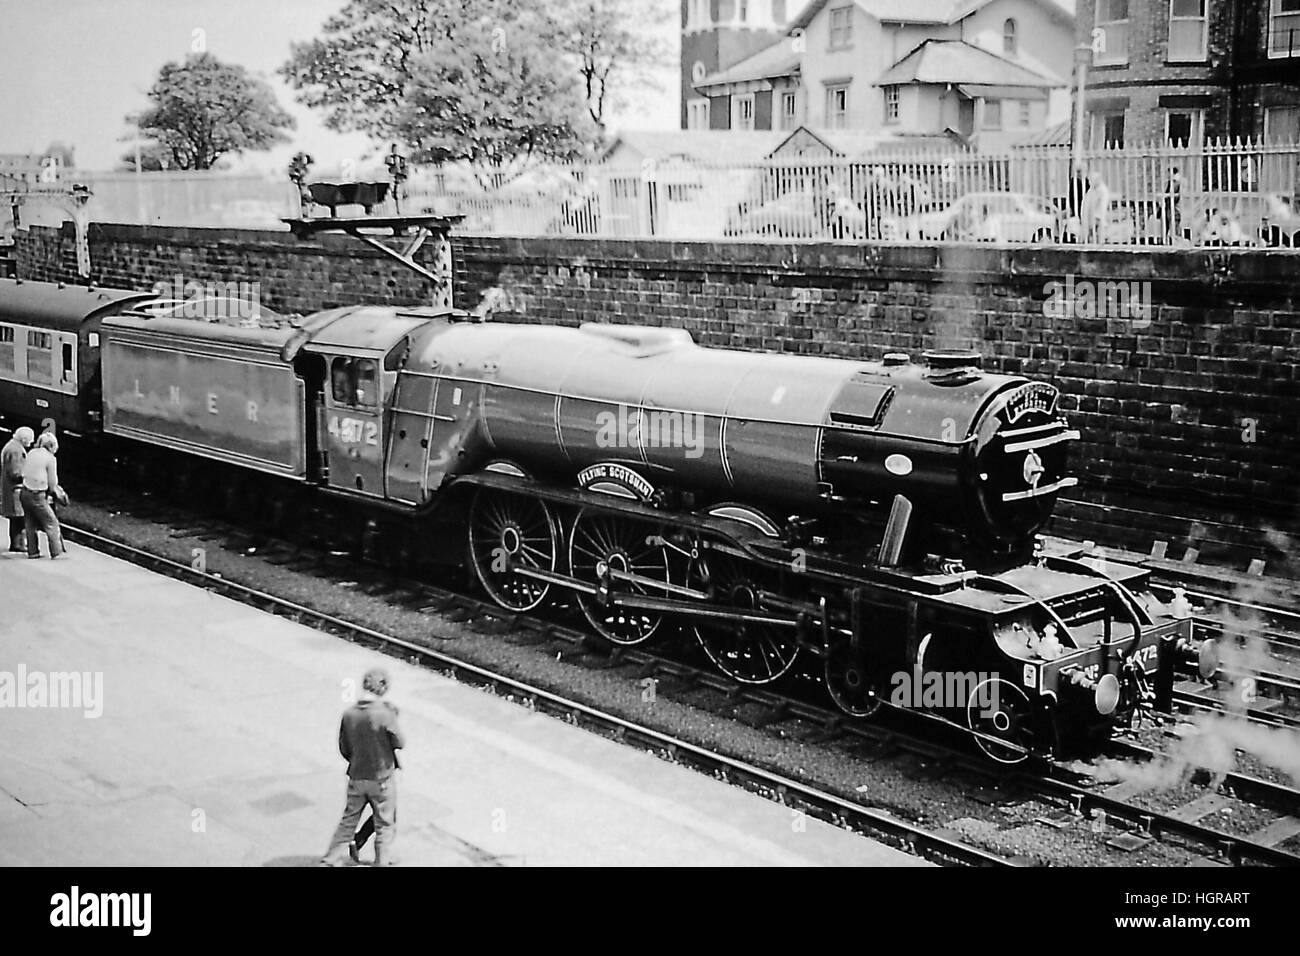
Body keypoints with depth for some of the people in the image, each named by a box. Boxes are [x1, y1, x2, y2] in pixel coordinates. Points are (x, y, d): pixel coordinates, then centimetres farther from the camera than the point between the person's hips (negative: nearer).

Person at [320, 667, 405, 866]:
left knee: (347, 822, 18)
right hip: (381, 779, -4)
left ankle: (328, 862, 20)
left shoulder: (348, 714, -7)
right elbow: (400, 743, -9)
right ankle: (381, 863, 17)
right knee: (385, 826, 12)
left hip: (356, 778, 4)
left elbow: (344, 749, 3)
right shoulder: (385, 714, -21)